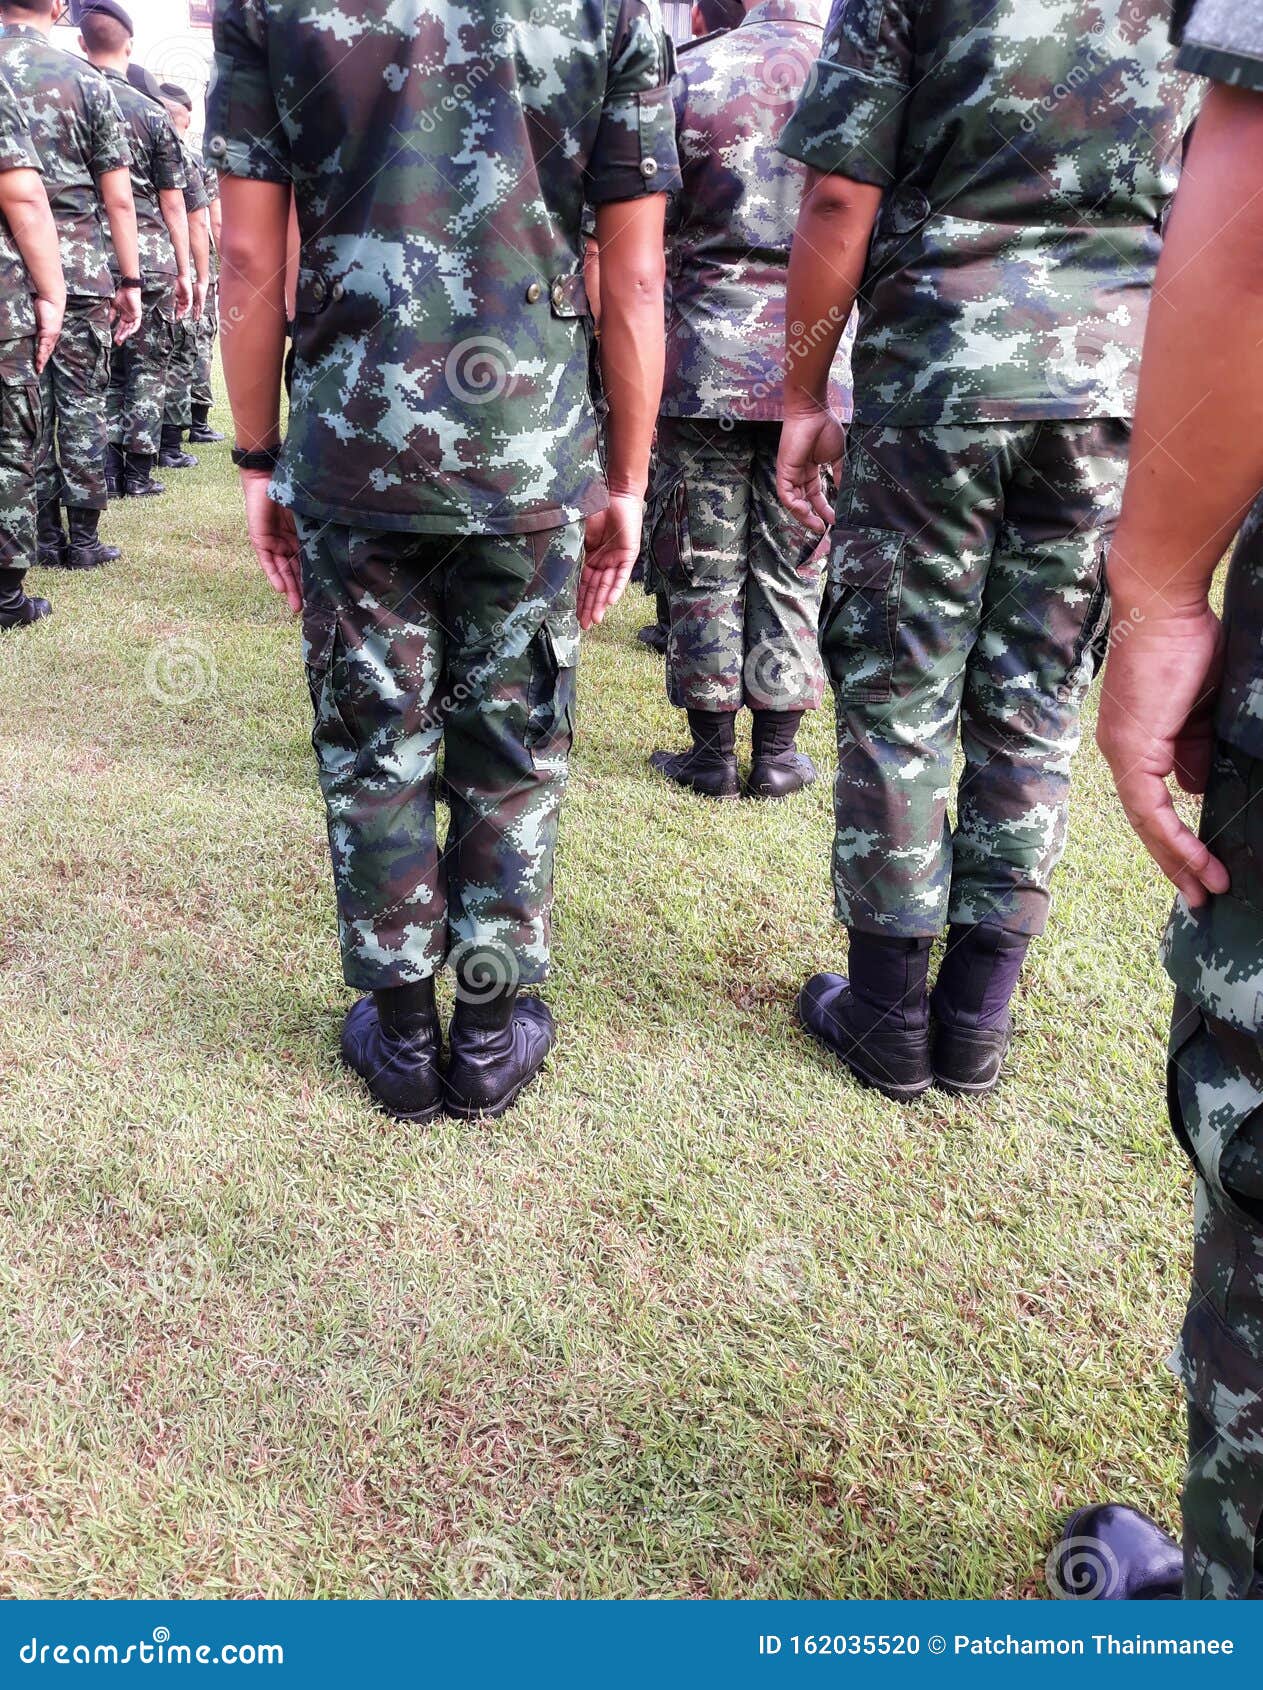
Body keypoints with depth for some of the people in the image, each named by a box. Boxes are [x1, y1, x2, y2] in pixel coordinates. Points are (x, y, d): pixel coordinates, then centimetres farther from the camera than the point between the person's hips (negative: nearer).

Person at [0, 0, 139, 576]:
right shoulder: (85, 79, 0)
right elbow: (118, 199, -1)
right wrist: (130, 282, 4)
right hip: (80, 268, -1)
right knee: (81, 403, 5)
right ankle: (82, 539, 8)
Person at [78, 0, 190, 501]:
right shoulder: (151, 113, -1)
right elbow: (172, 202, -1)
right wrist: (184, 270, 6)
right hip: (150, 255, -1)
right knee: (147, 366, 7)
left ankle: (105, 468, 6)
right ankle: (137, 472, 6)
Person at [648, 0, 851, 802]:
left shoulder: (693, 72, -1)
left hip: (707, 355, -1)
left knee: (704, 565, 7)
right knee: (792, 568, 9)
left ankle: (712, 751, 13)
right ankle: (777, 754, 15)